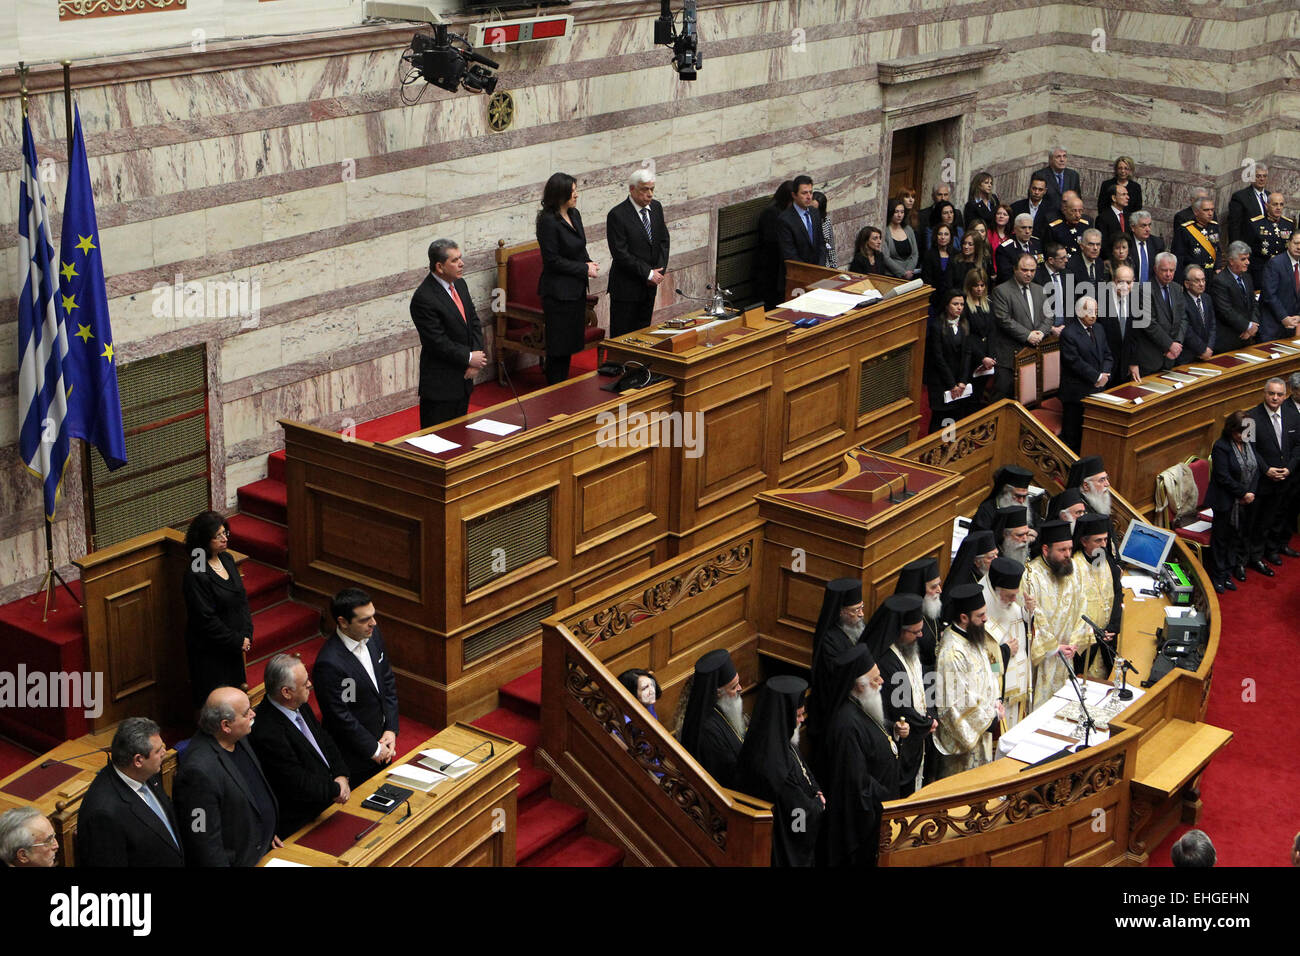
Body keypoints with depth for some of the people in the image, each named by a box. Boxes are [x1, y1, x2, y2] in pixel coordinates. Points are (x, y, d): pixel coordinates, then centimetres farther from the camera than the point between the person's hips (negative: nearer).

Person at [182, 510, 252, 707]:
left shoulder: (227, 560, 3)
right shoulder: (195, 576, -22)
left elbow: (242, 599, 9)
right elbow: (207, 620, -21)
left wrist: (246, 635, -1)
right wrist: (237, 642, -13)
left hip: (234, 645, 8)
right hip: (209, 652, -8)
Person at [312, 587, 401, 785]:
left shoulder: (372, 635, -6)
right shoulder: (329, 663, -31)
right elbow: (340, 717, -23)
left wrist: (391, 730, -2)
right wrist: (373, 748, -13)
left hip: (381, 741, 7)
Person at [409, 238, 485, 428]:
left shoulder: (459, 285, 6)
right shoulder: (423, 299, -21)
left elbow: (474, 322, 10)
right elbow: (438, 342, -21)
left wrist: (477, 355, -4)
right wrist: (469, 358, -14)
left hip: (464, 379, 8)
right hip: (440, 384, -8)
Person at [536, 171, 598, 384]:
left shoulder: (574, 214, 8)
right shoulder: (548, 221, -17)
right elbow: (552, 260, -18)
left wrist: (589, 263, -2)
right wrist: (584, 269, -15)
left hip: (576, 289, 8)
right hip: (558, 292, -8)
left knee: (571, 342, 14)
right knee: (558, 345, -1)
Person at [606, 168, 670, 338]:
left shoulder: (656, 207, 6)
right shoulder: (617, 215, -16)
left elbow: (663, 240, 11)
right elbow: (620, 254, -18)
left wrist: (660, 270, -4)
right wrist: (649, 273, -16)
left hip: (649, 285, 6)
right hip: (626, 286, -6)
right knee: (622, 336, -1)